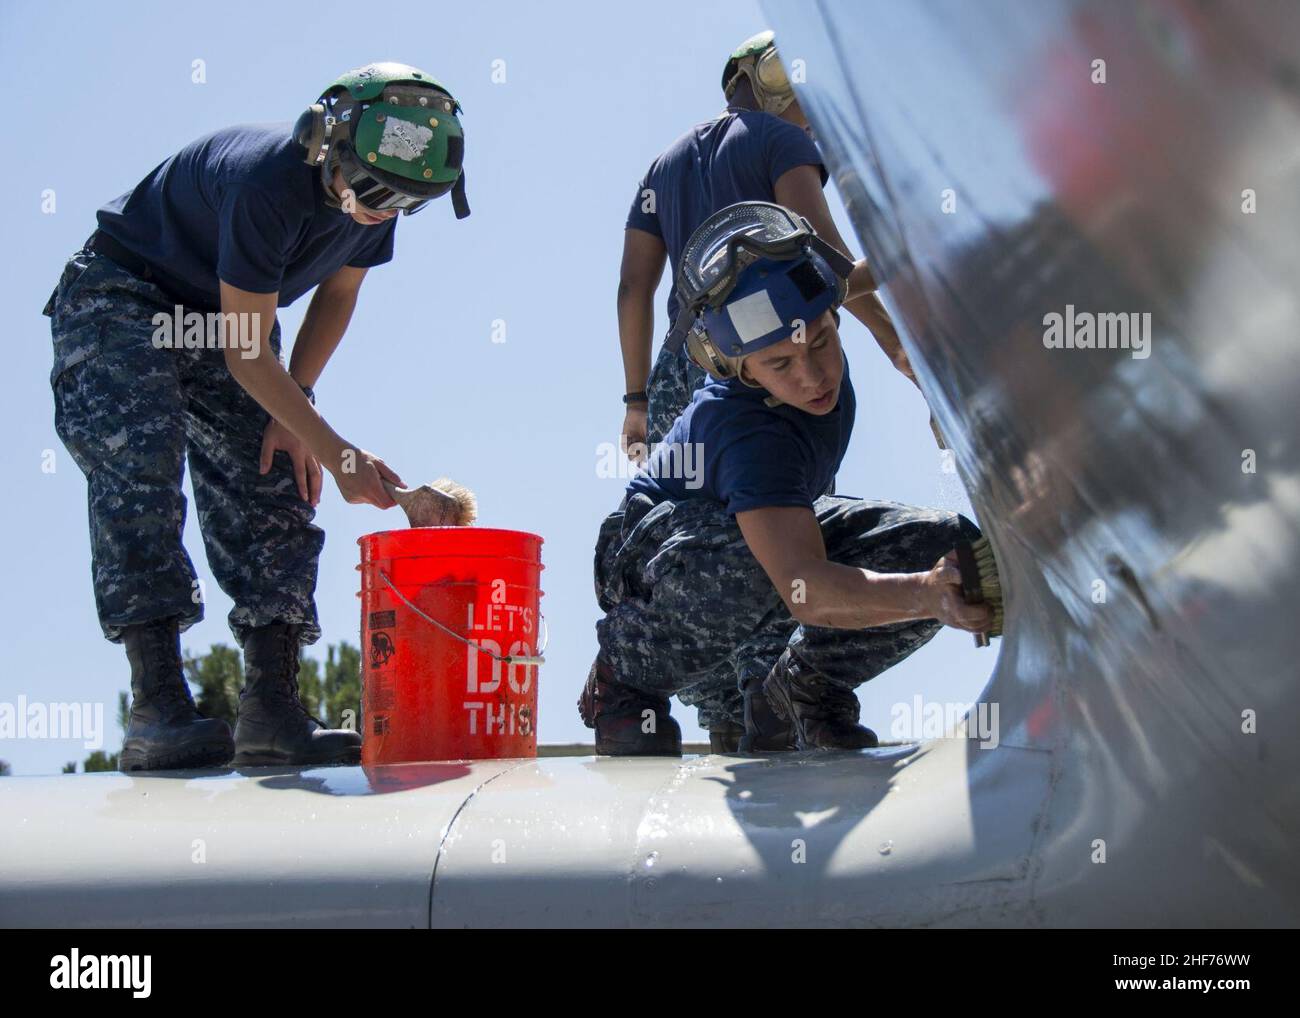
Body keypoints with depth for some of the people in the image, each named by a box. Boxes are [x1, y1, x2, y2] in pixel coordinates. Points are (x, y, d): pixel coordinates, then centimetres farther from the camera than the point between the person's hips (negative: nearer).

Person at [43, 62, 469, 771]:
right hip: (122, 301, -8)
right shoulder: (268, 181, -35)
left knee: (269, 488, -6)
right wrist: (339, 455, -32)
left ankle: (272, 712, -11)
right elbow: (247, 357, -30)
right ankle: (158, 709, -30)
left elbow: (338, 294, 7)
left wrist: (293, 407, -4)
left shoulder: (375, 191, -11)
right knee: (140, 464, -26)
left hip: (222, 316, 8)